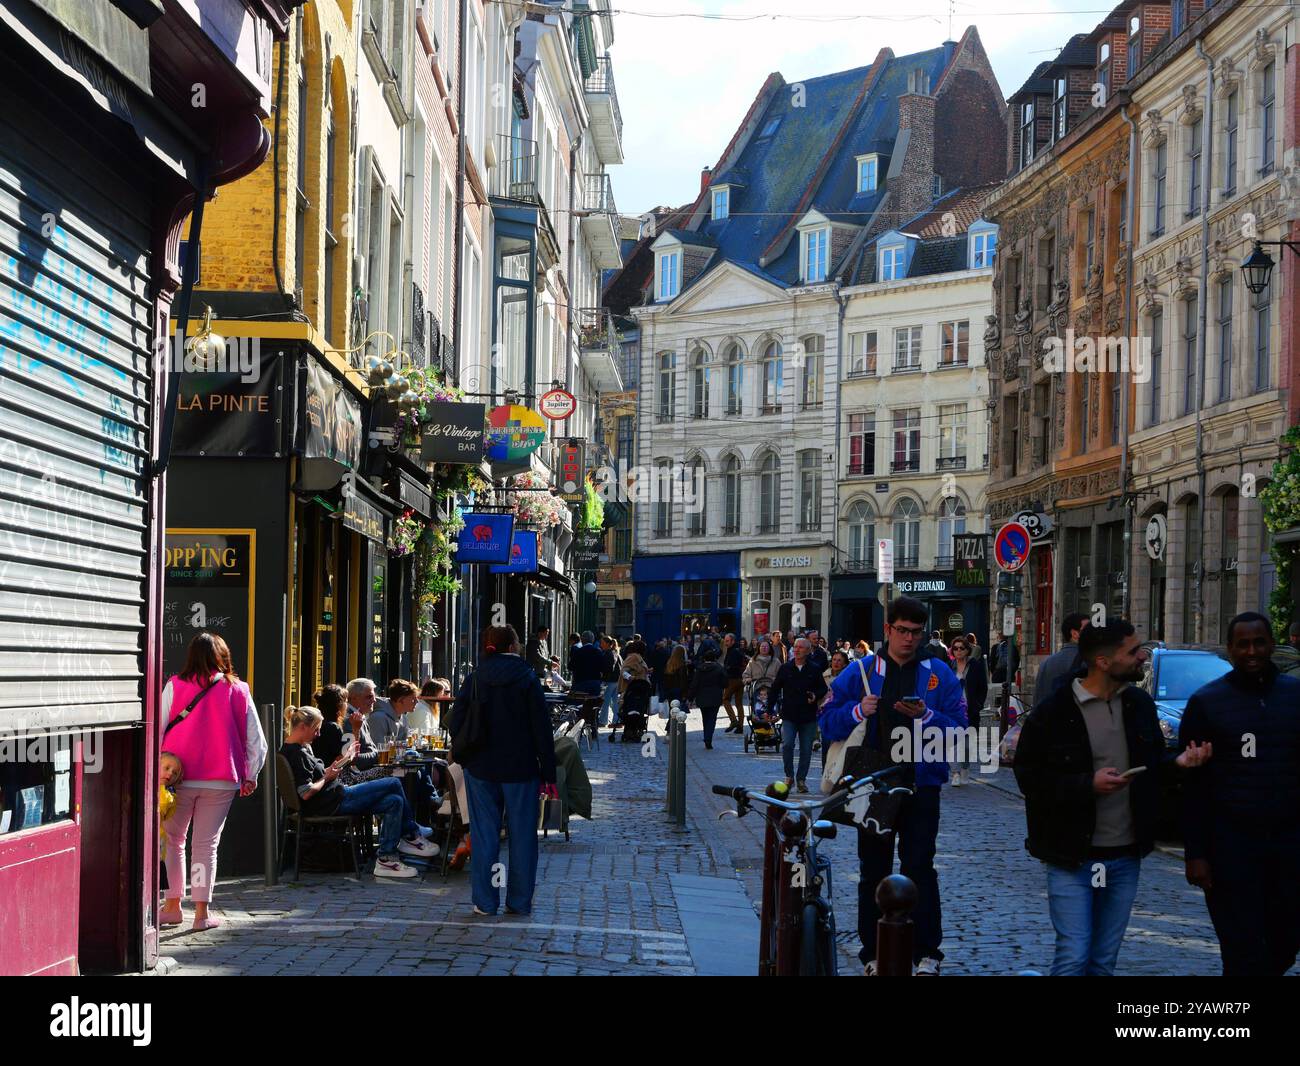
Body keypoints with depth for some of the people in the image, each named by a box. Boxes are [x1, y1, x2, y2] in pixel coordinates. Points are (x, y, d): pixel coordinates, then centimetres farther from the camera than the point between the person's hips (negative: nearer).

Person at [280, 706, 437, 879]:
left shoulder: (303, 748, 16)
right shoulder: (296, 753, -16)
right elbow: (306, 793, -22)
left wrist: (330, 769, 8)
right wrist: (327, 777, -9)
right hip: (333, 803, -11)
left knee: (394, 801, 2)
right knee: (393, 784, -8)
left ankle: (386, 859, 1)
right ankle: (412, 834, 5)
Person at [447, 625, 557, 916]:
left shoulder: (474, 679, 1)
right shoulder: (527, 678, -5)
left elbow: (456, 723, 0)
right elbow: (542, 728, -7)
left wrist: (463, 757, 12)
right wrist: (548, 772, -3)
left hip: (480, 769, 2)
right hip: (520, 769, -2)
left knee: (484, 835, 7)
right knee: (522, 835, 7)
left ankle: (485, 901, 8)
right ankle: (519, 901, 10)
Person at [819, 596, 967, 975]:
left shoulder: (938, 672, 5)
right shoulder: (862, 671, 6)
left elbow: (959, 727, -2)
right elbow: (827, 723, 4)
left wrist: (926, 716, -19)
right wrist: (857, 711, -14)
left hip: (921, 787, -1)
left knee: (919, 868, -2)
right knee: (873, 870, 6)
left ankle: (926, 952, 6)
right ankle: (873, 953, 14)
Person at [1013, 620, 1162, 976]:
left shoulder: (1140, 704, 7)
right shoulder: (1053, 713, -10)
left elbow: (1154, 766, 19)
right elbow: (1028, 777, -9)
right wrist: (1088, 784, -19)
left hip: (1125, 857, 5)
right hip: (1072, 858, -5)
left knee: (1104, 961, 10)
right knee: (1073, 958, -8)